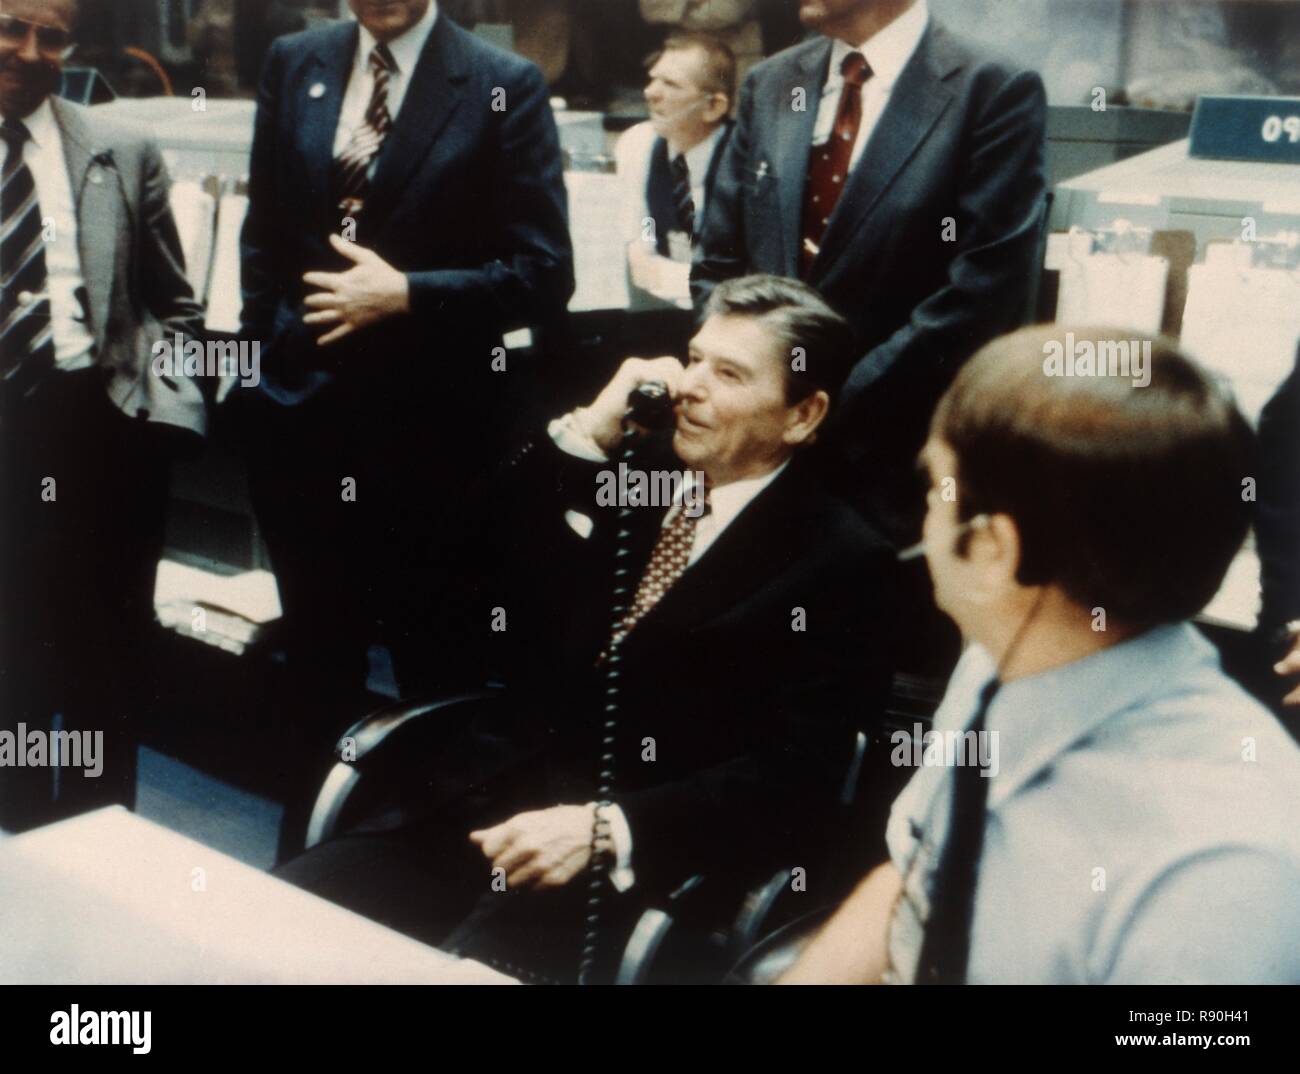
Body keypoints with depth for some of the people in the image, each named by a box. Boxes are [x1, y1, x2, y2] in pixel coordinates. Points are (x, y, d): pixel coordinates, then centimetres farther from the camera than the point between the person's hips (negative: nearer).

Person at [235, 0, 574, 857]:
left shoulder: (504, 86, -7)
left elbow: (544, 273, -11)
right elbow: (264, 232, 15)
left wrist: (405, 295, -17)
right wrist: (267, 344, 8)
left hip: (431, 432, -4)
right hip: (302, 422, 5)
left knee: (438, 675, 9)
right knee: (316, 666, 20)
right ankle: (307, 853, 38)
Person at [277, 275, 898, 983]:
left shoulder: (842, 565, -3)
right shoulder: (631, 471, 14)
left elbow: (791, 779, -11)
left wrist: (606, 828, -23)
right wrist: (586, 431, -2)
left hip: (631, 873, -5)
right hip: (479, 812, 5)